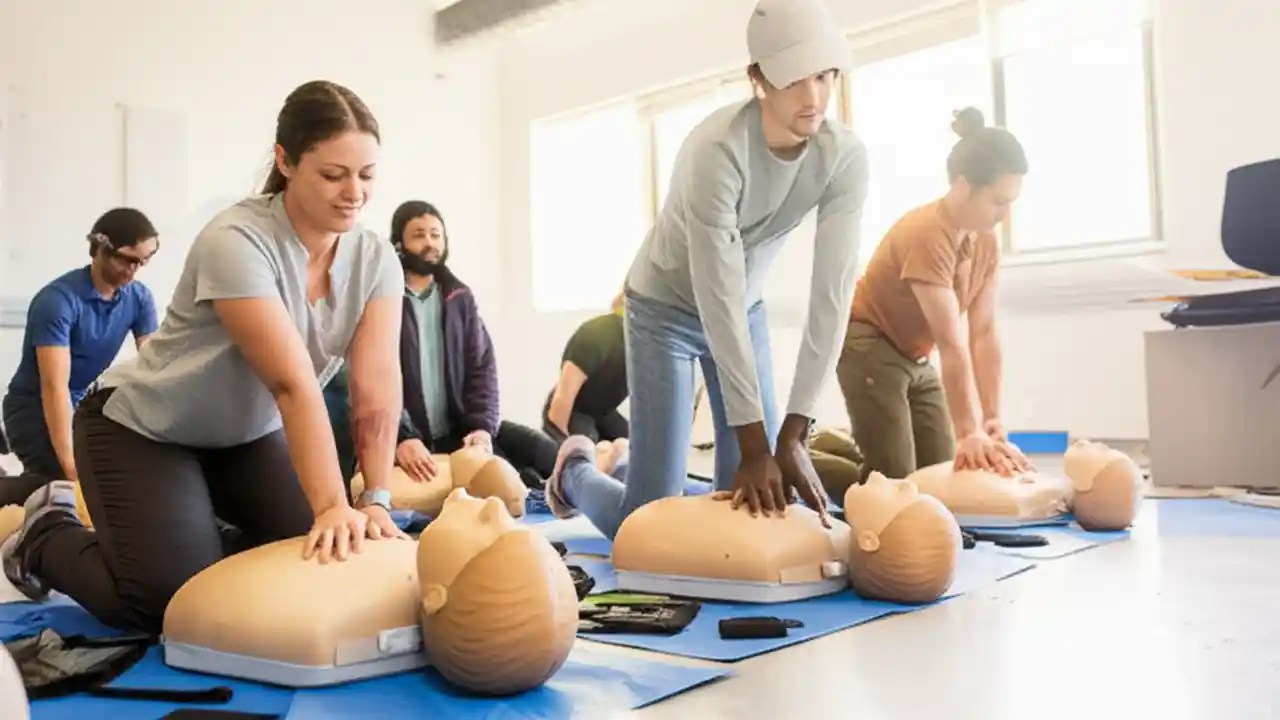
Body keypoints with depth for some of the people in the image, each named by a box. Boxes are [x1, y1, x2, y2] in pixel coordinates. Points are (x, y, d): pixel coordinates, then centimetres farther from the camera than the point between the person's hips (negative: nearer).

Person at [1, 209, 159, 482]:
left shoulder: (140, 298, -7)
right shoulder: (58, 299, -25)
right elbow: (55, 387, -31)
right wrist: (70, 465, -39)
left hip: (86, 405, 6)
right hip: (35, 409, -6)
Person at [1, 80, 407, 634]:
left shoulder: (375, 260, -12)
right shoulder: (236, 242, -30)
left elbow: (377, 387, -20)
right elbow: (293, 384, -38)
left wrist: (375, 501, -29)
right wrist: (331, 506, -42)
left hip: (248, 436, 6)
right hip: (144, 428, -6)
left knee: (327, 563, -4)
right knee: (172, 601, -14)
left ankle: (218, 530, 23)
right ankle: (46, 536, 16)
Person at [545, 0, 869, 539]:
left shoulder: (845, 156, -19)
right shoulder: (717, 149, -33)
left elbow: (831, 296, -21)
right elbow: (718, 300, -33)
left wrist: (793, 434, -25)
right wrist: (754, 442, -32)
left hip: (746, 309, 5)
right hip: (668, 307, -5)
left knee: (756, 510, 4)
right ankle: (575, 472, 28)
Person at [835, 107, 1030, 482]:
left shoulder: (987, 242, -3)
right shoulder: (926, 234, -28)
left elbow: (984, 335, -7)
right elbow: (952, 343, -32)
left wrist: (992, 421, -13)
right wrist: (969, 433, -33)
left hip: (916, 360, 9)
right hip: (870, 349, -8)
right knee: (895, 481, -13)